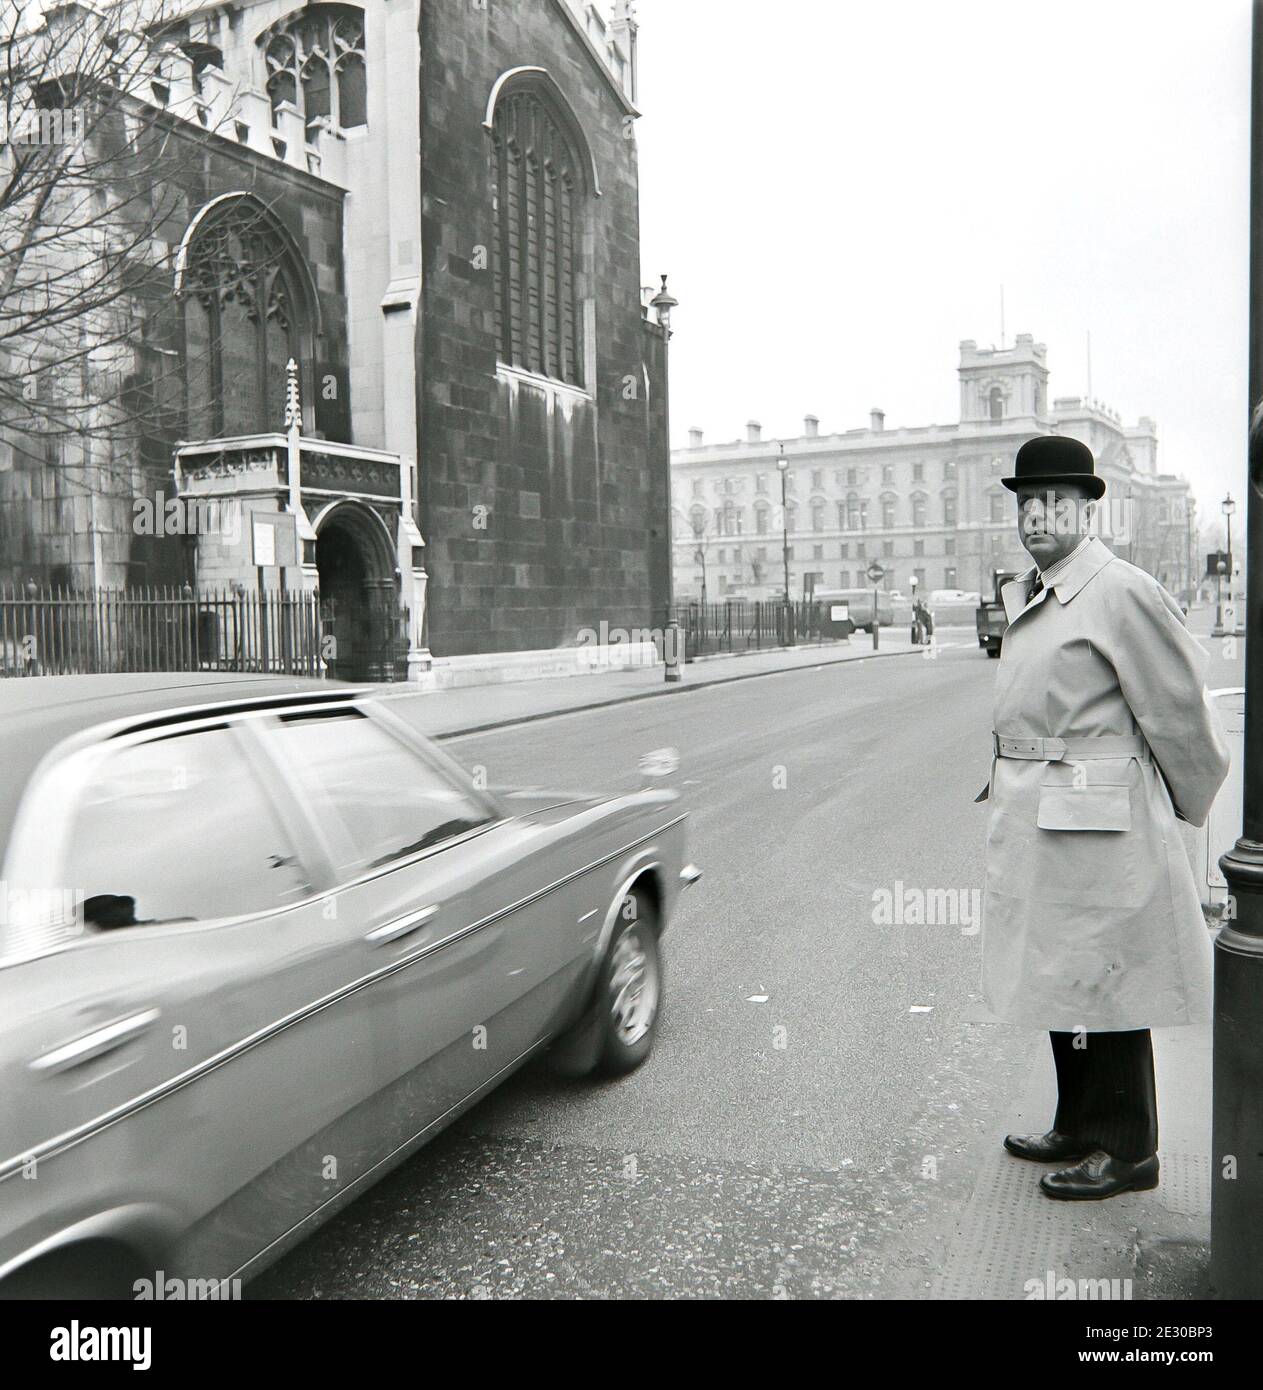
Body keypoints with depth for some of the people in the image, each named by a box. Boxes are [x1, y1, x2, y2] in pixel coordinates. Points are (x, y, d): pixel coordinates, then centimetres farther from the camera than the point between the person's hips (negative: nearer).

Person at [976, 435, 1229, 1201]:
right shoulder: (1027, 597, 12)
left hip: (1096, 821, -9)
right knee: (1060, 977, 18)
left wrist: (1187, 805, 0)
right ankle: (1079, 1128, 33)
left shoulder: (1121, 592, -14)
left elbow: (1179, 707, -10)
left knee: (1100, 982, 1)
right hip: (1036, 819, 9)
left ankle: (1127, 1151, 18)